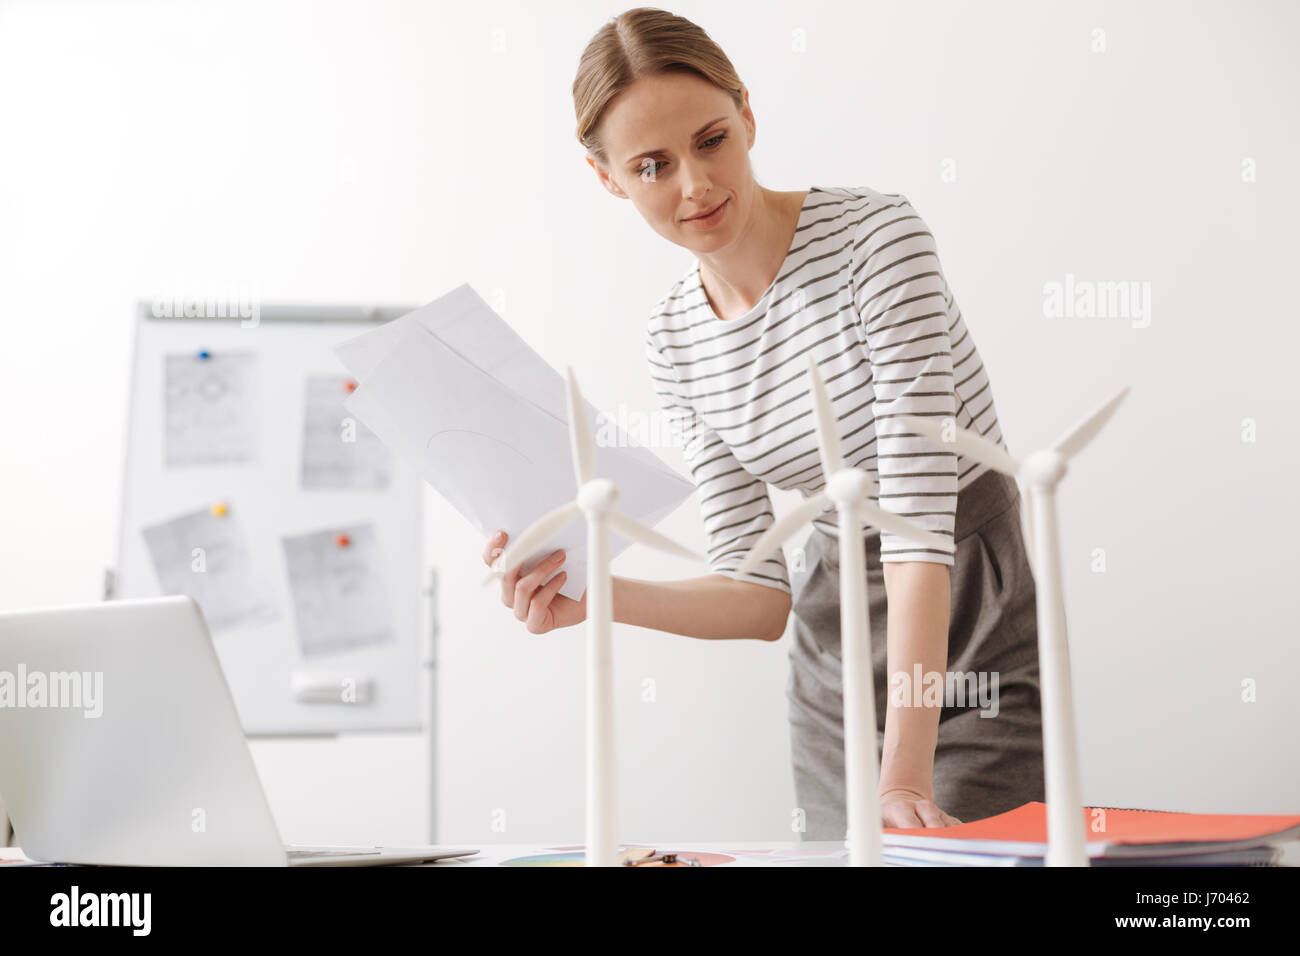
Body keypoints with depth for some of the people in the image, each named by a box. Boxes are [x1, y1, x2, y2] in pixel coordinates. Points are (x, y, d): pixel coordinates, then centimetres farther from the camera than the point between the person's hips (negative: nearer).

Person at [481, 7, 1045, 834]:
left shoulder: (877, 237, -17)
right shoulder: (676, 340, -1)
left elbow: (920, 518, -26)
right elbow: (760, 594, -2)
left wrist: (907, 773, -32)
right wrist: (596, 597, -19)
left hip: (974, 648, -4)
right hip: (835, 664, 5)